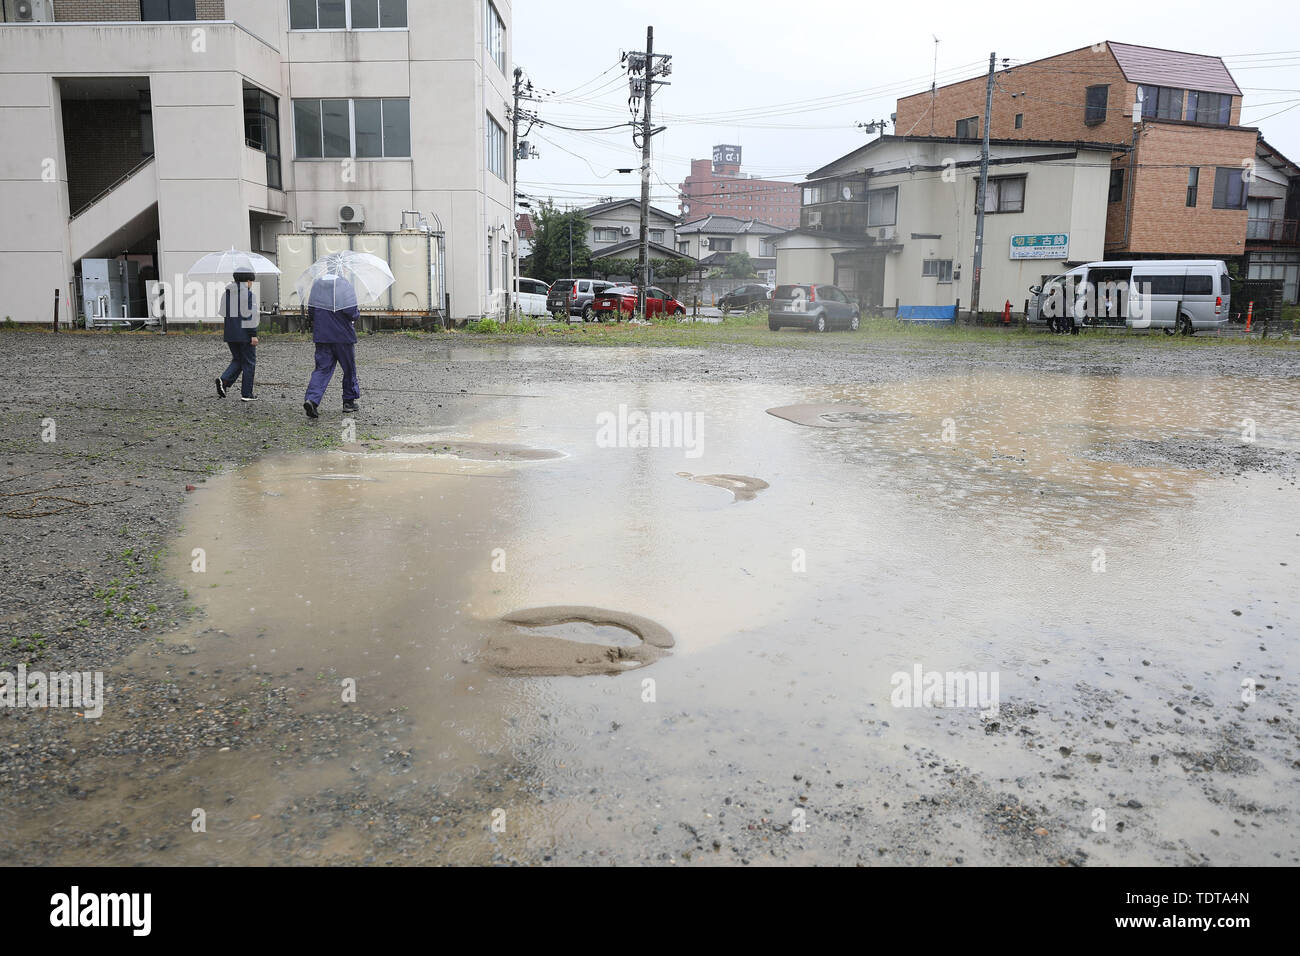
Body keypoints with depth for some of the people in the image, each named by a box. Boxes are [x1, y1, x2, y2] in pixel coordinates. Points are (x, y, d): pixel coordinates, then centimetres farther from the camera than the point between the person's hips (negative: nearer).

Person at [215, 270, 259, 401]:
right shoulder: (248, 294, -10)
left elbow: (224, 314, 14)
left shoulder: (227, 293, 11)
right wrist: (253, 335, -15)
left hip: (230, 334, 7)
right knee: (249, 363, 3)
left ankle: (224, 380, -6)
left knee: (237, 360, 18)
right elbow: (250, 316, -16)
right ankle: (246, 394, 4)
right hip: (245, 335, -6)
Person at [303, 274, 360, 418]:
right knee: (349, 369, 13)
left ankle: (312, 399, -17)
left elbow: (310, 311, 6)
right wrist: (358, 313, 6)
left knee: (322, 369, 3)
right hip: (343, 336, -4)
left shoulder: (316, 284, 6)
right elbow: (351, 313, -16)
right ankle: (349, 402, 21)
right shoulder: (346, 285, -9)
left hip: (321, 336, 4)